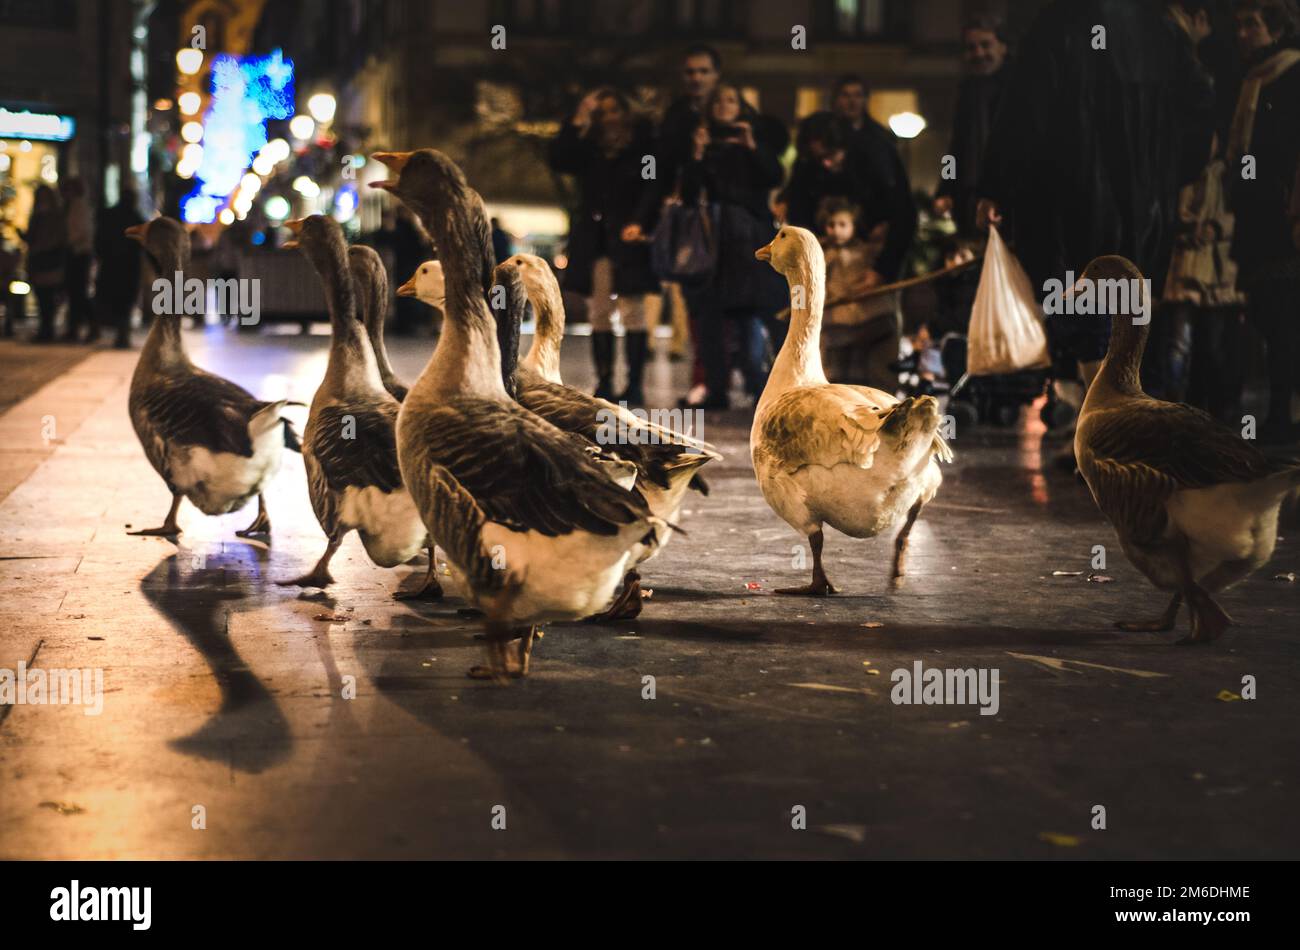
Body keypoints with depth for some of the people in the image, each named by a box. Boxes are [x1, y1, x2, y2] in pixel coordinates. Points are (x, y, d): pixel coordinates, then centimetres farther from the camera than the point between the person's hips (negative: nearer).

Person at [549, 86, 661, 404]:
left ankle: (634, 384, -4)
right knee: (598, 313, 5)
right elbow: (558, 160, -2)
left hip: (627, 238, -4)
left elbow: (653, 187, -3)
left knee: (632, 312, -5)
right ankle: (604, 382, 10)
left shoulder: (642, 143, 1)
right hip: (593, 239, 4)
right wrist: (577, 124, -6)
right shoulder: (588, 146, 11)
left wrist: (639, 222, -15)